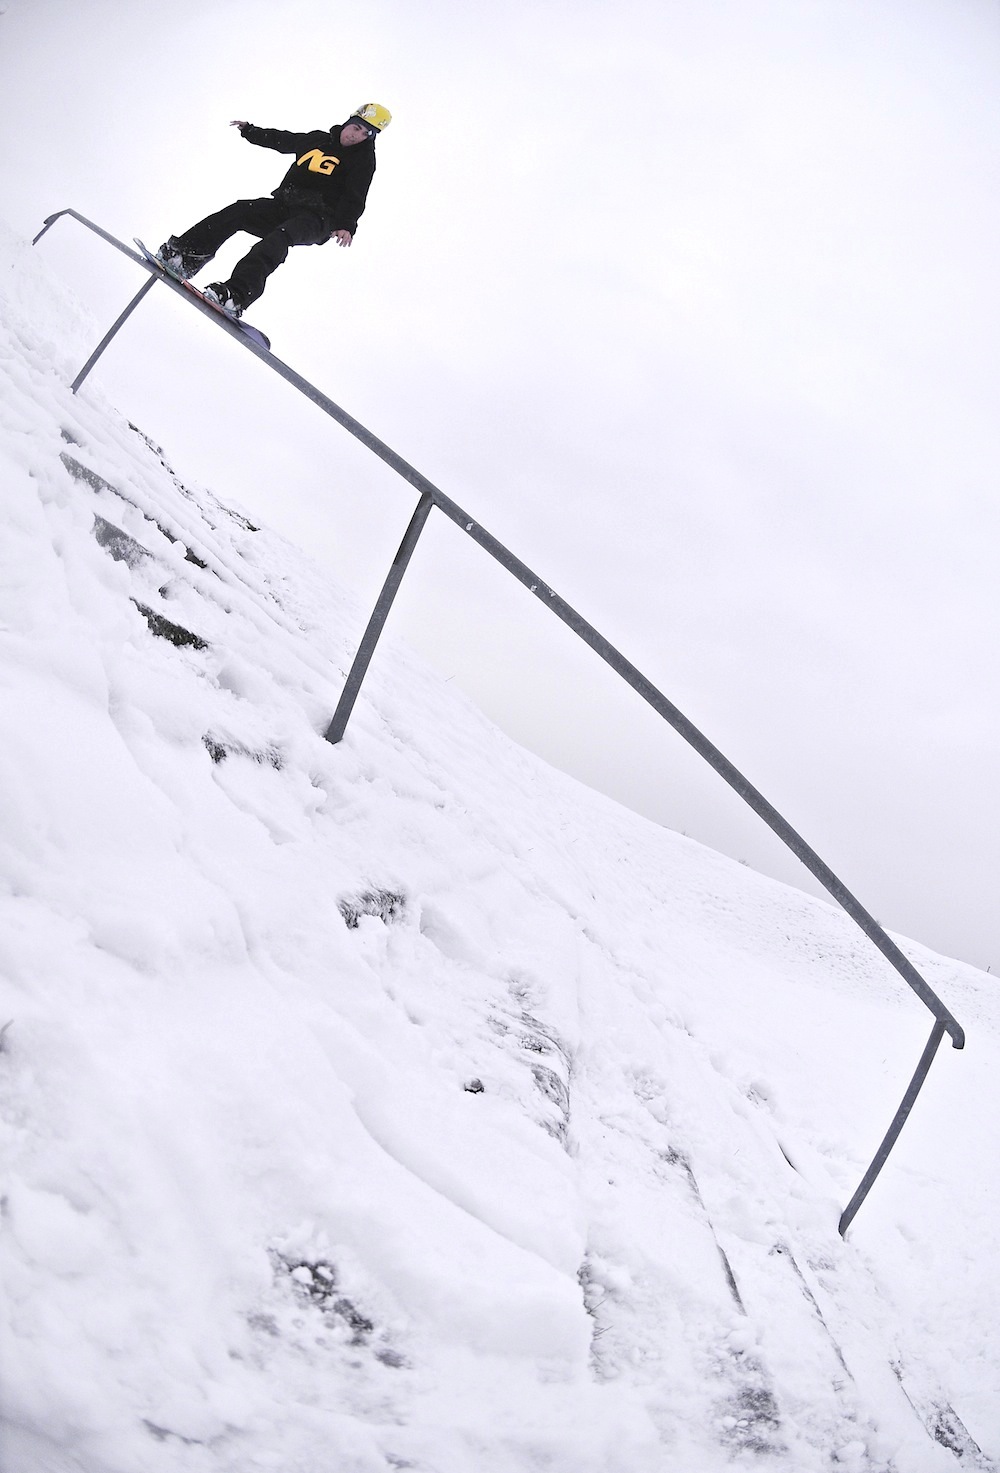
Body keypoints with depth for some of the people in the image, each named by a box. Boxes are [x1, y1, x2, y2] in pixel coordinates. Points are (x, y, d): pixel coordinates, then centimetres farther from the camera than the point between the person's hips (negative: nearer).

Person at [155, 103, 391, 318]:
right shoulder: (318, 139, 19)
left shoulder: (363, 159, 3)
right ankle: (185, 257, -21)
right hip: (283, 205, 6)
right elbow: (281, 140, 34)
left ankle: (237, 295, -50)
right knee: (237, 212, -16)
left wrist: (347, 225, -29)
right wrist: (249, 130, 43)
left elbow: (355, 198, -11)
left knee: (277, 238, -35)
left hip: (316, 220, -6)